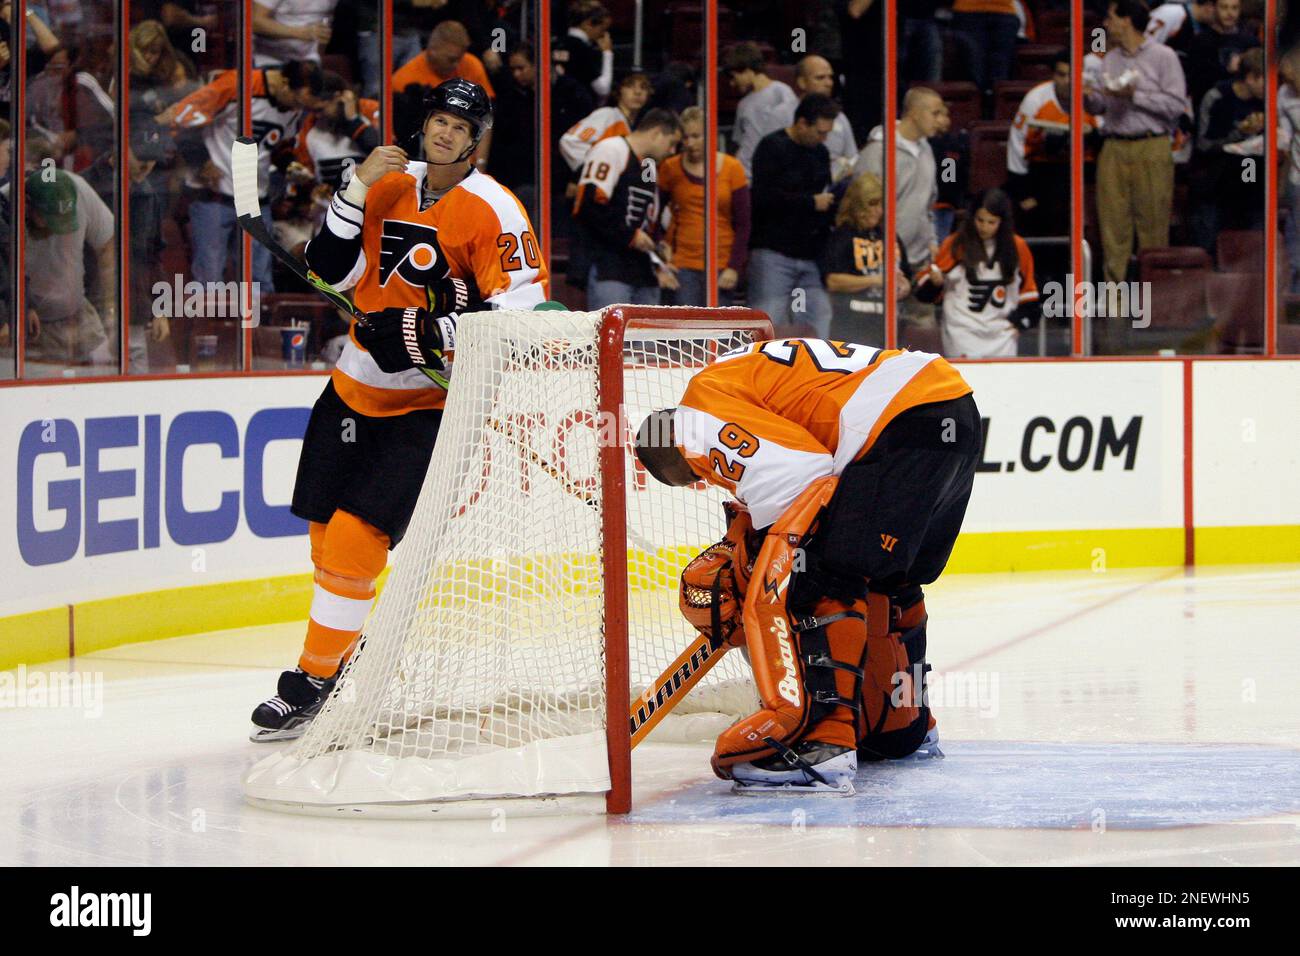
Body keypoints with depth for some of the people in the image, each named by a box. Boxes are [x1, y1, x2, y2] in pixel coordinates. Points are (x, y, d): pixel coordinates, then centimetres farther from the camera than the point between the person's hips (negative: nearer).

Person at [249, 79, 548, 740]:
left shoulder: (491, 209, -12)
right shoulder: (390, 185, 6)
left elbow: (523, 303, -20)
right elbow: (333, 270, 2)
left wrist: (430, 334, -24)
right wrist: (357, 188, -10)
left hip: (428, 398, -6)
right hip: (357, 383, 6)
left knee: (358, 534, -14)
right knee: (328, 532, 10)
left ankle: (315, 682, -5)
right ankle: (341, 643, 28)